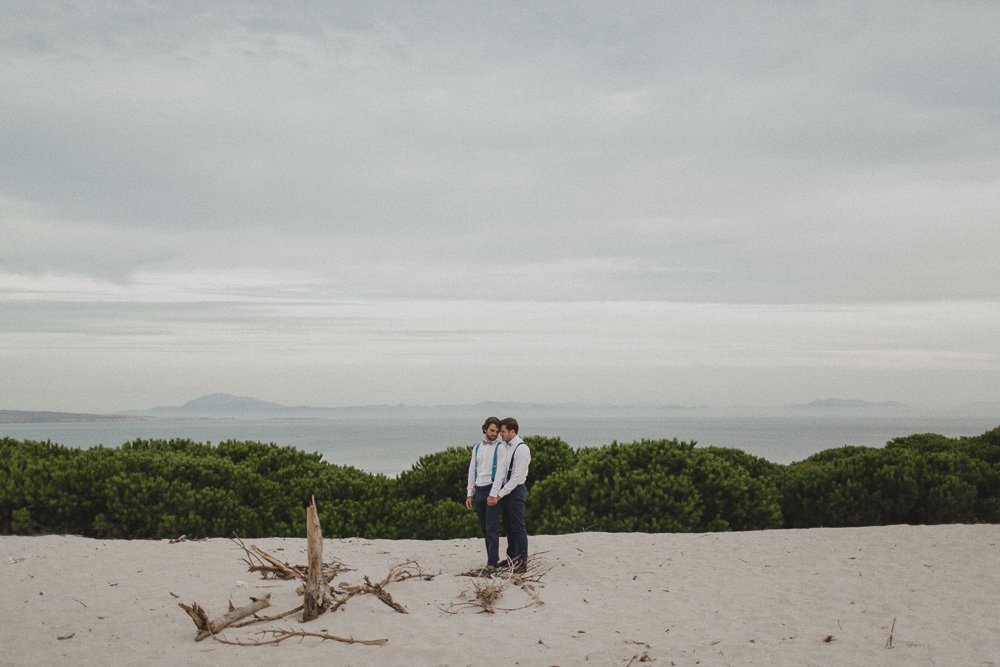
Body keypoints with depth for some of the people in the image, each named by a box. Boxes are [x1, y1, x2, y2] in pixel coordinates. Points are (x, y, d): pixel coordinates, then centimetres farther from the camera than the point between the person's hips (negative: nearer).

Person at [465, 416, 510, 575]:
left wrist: (493, 494, -18)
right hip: (478, 490, 6)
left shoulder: (500, 448, -2)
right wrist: (469, 494, 11)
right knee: (484, 528, 8)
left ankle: (491, 564, -9)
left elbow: (500, 472, -10)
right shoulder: (477, 448, 16)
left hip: (492, 490, -6)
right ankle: (494, 561, 15)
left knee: (492, 528, -9)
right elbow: (472, 471, 18)